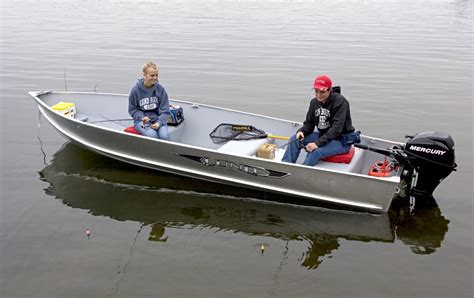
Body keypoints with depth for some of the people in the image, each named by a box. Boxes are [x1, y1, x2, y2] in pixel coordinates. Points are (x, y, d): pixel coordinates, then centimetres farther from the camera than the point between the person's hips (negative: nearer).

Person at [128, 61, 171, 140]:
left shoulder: (160, 89, 0)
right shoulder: (135, 90, -4)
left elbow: (165, 110, 2)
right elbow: (132, 109, 5)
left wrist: (159, 122, -15)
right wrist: (141, 117, -14)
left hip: (158, 119, 2)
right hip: (141, 120, -1)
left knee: (164, 135, -28)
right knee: (152, 135, -32)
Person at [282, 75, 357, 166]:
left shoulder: (340, 101, -18)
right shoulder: (314, 102, 3)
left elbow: (337, 128, -26)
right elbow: (309, 123, 10)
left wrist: (318, 143, -32)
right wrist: (302, 131, -15)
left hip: (342, 140, -7)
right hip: (324, 136, 7)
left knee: (315, 152, -33)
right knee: (295, 138, -6)